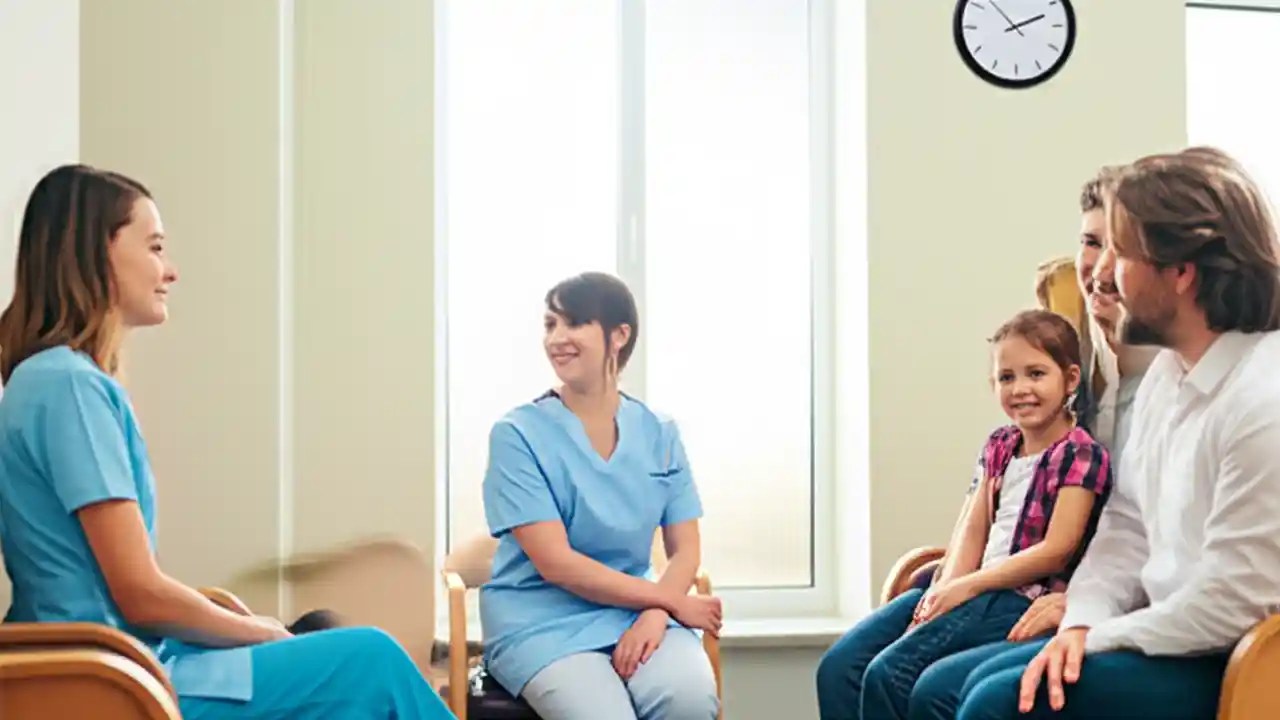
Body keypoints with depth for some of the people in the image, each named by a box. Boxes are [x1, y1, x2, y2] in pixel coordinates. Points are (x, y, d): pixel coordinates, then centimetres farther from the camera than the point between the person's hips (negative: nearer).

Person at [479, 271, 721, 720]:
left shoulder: (659, 434, 7)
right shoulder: (518, 434, -6)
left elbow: (685, 550, 6)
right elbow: (555, 563, -12)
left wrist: (656, 614, -16)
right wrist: (673, 601, -11)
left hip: (637, 614, 3)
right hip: (543, 624, -3)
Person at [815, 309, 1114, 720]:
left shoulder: (1080, 454, -5)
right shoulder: (999, 447, 17)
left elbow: (1055, 551, -13)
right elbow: (971, 531, 9)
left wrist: (966, 586, -13)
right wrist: (945, 591, -10)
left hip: (1023, 599, -8)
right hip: (972, 592, 8)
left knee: (889, 673, -25)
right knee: (839, 666, -7)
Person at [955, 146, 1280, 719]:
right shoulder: (1166, 372, 8)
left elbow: (1231, 603, -23)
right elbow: (1127, 525, 11)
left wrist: (1096, 641, -11)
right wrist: (1080, 624, -6)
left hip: (1232, 669, -9)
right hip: (1172, 637, 9)